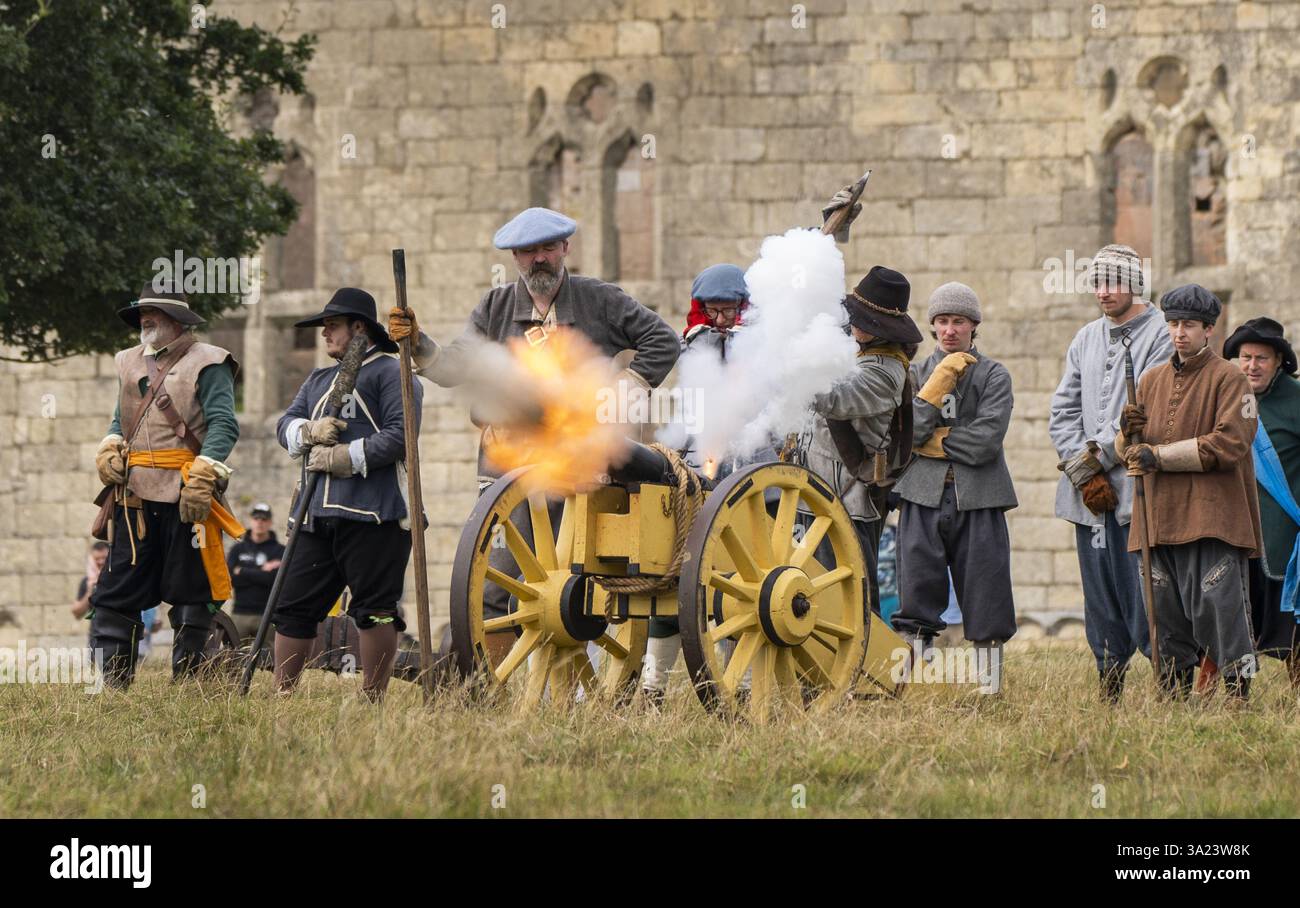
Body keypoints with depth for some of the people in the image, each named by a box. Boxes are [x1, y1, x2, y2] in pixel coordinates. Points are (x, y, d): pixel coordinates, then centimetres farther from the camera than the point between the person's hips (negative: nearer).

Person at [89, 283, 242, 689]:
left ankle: (187, 682, 6)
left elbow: (224, 426, -11)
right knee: (115, 590, 2)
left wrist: (200, 481, -21)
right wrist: (108, 451, 3)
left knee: (189, 594, 0)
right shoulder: (132, 363, 19)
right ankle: (109, 682, 4)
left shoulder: (206, 364, -2)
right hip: (136, 495, 6)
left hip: (185, 499, -6)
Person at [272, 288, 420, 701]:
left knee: (376, 609, -5)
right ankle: (280, 696, 10)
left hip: (373, 515, -8)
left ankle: (373, 698, -2)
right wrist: (309, 431, -8)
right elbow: (285, 424, 15)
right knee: (293, 605, 5)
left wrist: (347, 457, -14)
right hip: (317, 514, 8)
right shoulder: (318, 381, 26)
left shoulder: (390, 373, 1)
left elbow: (400, 435, -11)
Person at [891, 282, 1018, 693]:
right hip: (924, 499, 2)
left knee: (984, 598, 0)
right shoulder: (916, 374, 12)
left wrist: (933, 442, -4)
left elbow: (986, 441, -9)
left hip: (978, 502, -2)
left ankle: (989, 686, 5)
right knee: (916, 598, -2)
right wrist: (940, 381, -8)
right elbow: (909, 429, -4)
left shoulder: (994, 376, 4)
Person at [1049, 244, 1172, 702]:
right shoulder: (1086, 339, 17)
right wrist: (1083, 474, -1)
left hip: (1138, 490, -6)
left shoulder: (1161, 335, -4)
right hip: (1090, 493, 6)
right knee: (1101, 605, 7)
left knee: (1144, 598, -11)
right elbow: (1062, 411, 12)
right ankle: (1108, 695, 11)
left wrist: (1097, 458, -8)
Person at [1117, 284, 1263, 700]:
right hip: (1161, 520, 6)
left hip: (1214, 517, -6)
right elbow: (1131, 454, 20)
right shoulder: (1152, 381, 17)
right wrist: (1130, 434, -6)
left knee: (1218, 604, -12)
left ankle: (1239, 692, -7)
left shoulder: (1229, 379, -1)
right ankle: (1173, 698, 12)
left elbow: (1229, 444, -13)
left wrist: (1159, 455, -13)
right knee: (1168, 617, 7)